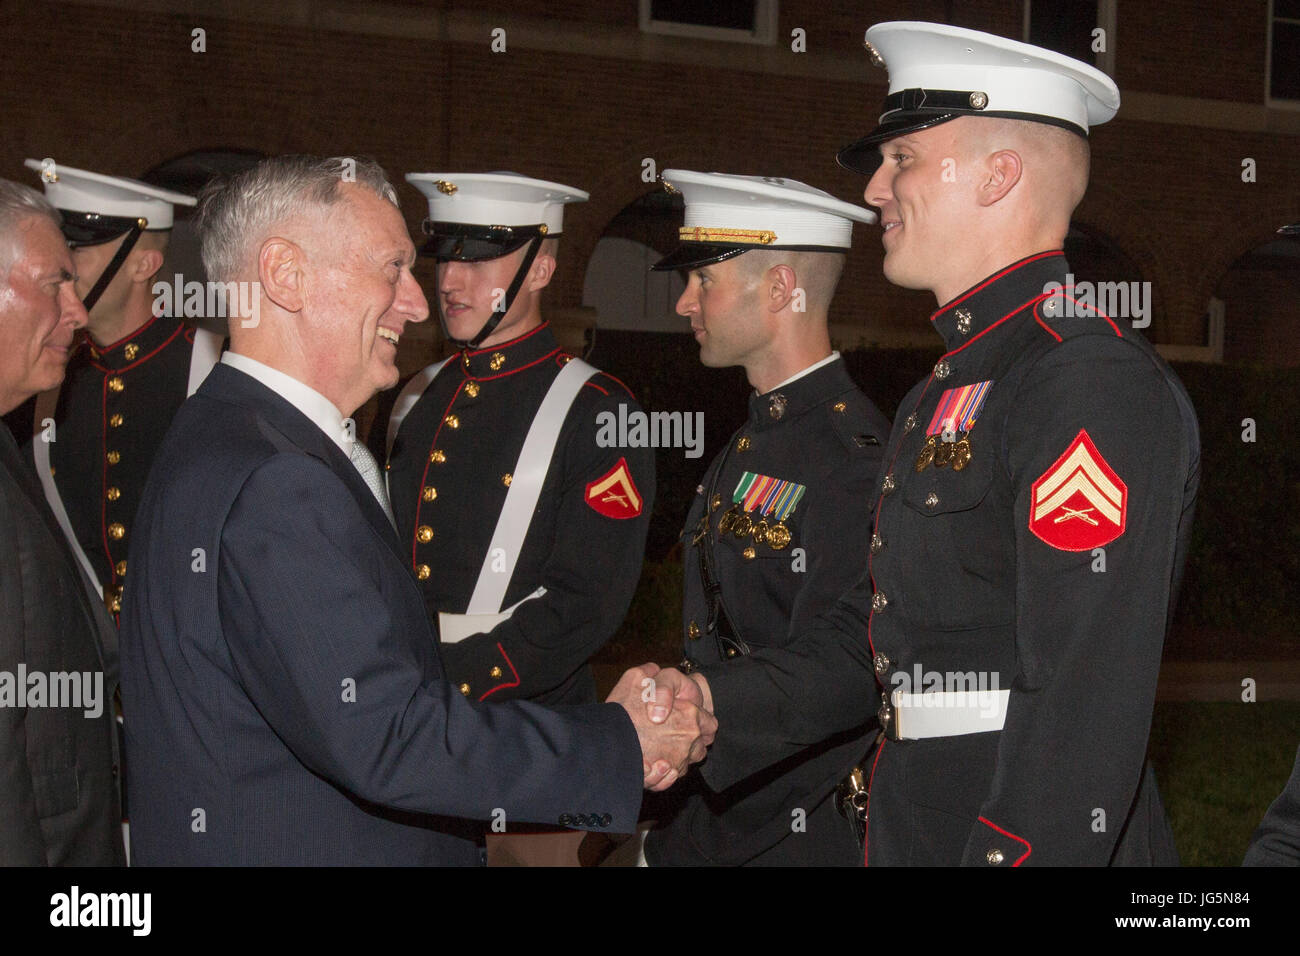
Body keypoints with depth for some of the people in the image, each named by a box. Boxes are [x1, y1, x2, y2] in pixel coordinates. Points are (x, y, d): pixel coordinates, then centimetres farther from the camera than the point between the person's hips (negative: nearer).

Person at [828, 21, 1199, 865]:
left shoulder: (1093, 382, -17)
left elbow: (1089, 696, -24)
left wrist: (1014, 851, -29)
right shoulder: (955, 384, 15)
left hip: (1028, 833, -9)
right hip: (922, 824, 9)